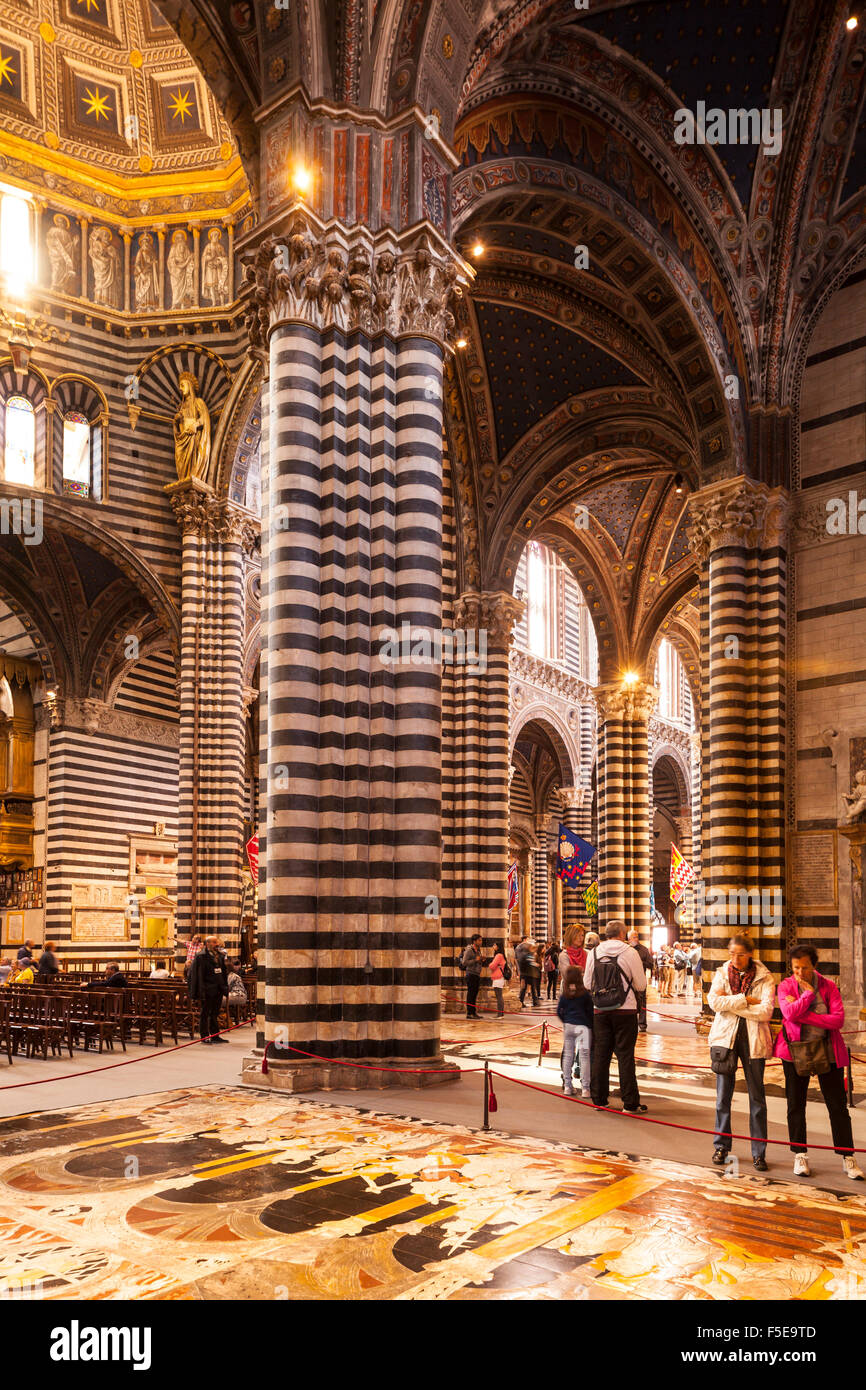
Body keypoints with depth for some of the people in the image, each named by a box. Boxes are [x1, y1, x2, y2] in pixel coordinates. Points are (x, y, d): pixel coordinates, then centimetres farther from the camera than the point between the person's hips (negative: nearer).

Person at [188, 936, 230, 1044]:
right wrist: (200, 992, -17)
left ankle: (215, 1035, 21)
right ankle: (205, 1036, 9)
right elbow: (197, 975, -13)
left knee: (215, 1014, 14)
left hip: (218, 990, 7)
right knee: (204, 1014, 3)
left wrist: (225, 988, 13)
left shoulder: (220, 955, 12)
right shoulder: (201, 956, -9)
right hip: (207, 990, -7)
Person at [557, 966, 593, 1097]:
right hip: (582, 1026, -4)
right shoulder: (585, 993, -8)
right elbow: (590, 1010, -4)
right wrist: (591, 1024, 9)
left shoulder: (564, 994, 2)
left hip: (568, 1026, 4)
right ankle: (585, 1088, -1)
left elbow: (559, 1011, 5)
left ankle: (567, 1086, 15)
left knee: (568, 1055, 11)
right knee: (584, 1056, 0)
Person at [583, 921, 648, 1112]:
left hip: (600, 1010, 3)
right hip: (625, 1009, -3)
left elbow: (587, 983, 8)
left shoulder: (593, 953, 3)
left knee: (600, 1054, 11)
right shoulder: (629, 952, -7)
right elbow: (641, 985, -4)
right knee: (625, 1055, 2)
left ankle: (599, 1099, 16)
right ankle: (630, 1102, 4)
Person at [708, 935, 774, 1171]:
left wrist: (730, 1002, -13)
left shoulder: (764, 978, -2)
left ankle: (759, 1152, 14)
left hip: (752, 1040, -1)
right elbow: (714, 1001, -12)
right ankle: (722, 1145, 20)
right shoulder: (722, 973, 4)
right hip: (725, 1037, 2)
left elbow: (766, 1011, -15)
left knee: (757, 1096, 4)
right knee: (723, 1094, 7)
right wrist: (745, 1000, -17)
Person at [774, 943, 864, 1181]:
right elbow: (790, 1014, -18)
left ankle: (847, 1157, 12)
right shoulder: (786, 986, -2)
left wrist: (804, 1015, -18)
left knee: (837, 1105, 2)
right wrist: (808, 993, -15)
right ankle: (800, 1155, 19)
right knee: (796, 1105, 6)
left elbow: (838, 1019, -14)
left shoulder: (828, 986, -1)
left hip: (827, 1051, 0)